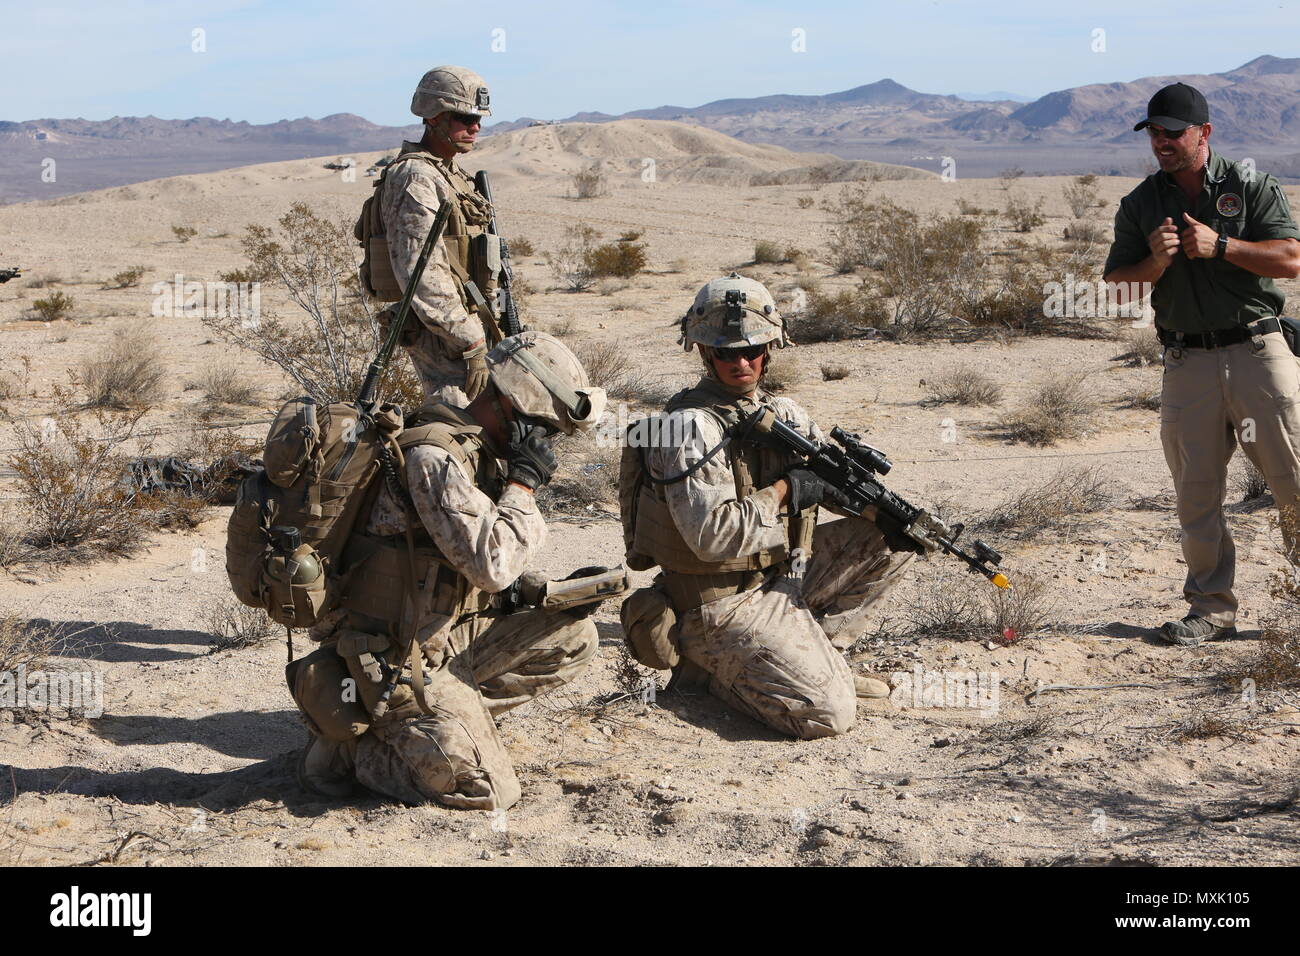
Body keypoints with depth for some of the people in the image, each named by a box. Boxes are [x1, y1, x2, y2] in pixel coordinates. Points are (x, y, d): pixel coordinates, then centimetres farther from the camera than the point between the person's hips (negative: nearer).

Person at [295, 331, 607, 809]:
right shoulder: (435, 456, -20)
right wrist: (523, 482, -18)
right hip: (397, 659, -10)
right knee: (488, 789, -15)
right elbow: (489, 564, -29)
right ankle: (351, 744, 2)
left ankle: (434, 720, 4)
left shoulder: (481, 453, 10)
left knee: (573, 636, 6)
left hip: (448, 637, 10)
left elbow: (493, 571, 19)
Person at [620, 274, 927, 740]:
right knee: (829, 713, -19)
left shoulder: (782, 411, 7)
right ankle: (717, 670, 3)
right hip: (723, 606, -8)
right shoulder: (690, 426, -18)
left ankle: (814, 651, 8)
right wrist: (784, 492, -18)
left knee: (892, 538, 5)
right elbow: (712, 535, -27)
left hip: (782, 576, 8)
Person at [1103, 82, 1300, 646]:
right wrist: (1157, 262, -13)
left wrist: (1219, 245, -15)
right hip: (1187, 362, 2)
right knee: (1196, 493, 3)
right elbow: (1116, 284, 6)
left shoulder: (1249, 185, 3)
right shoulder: (1139, 205, 10)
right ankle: (1212, 607, 12)